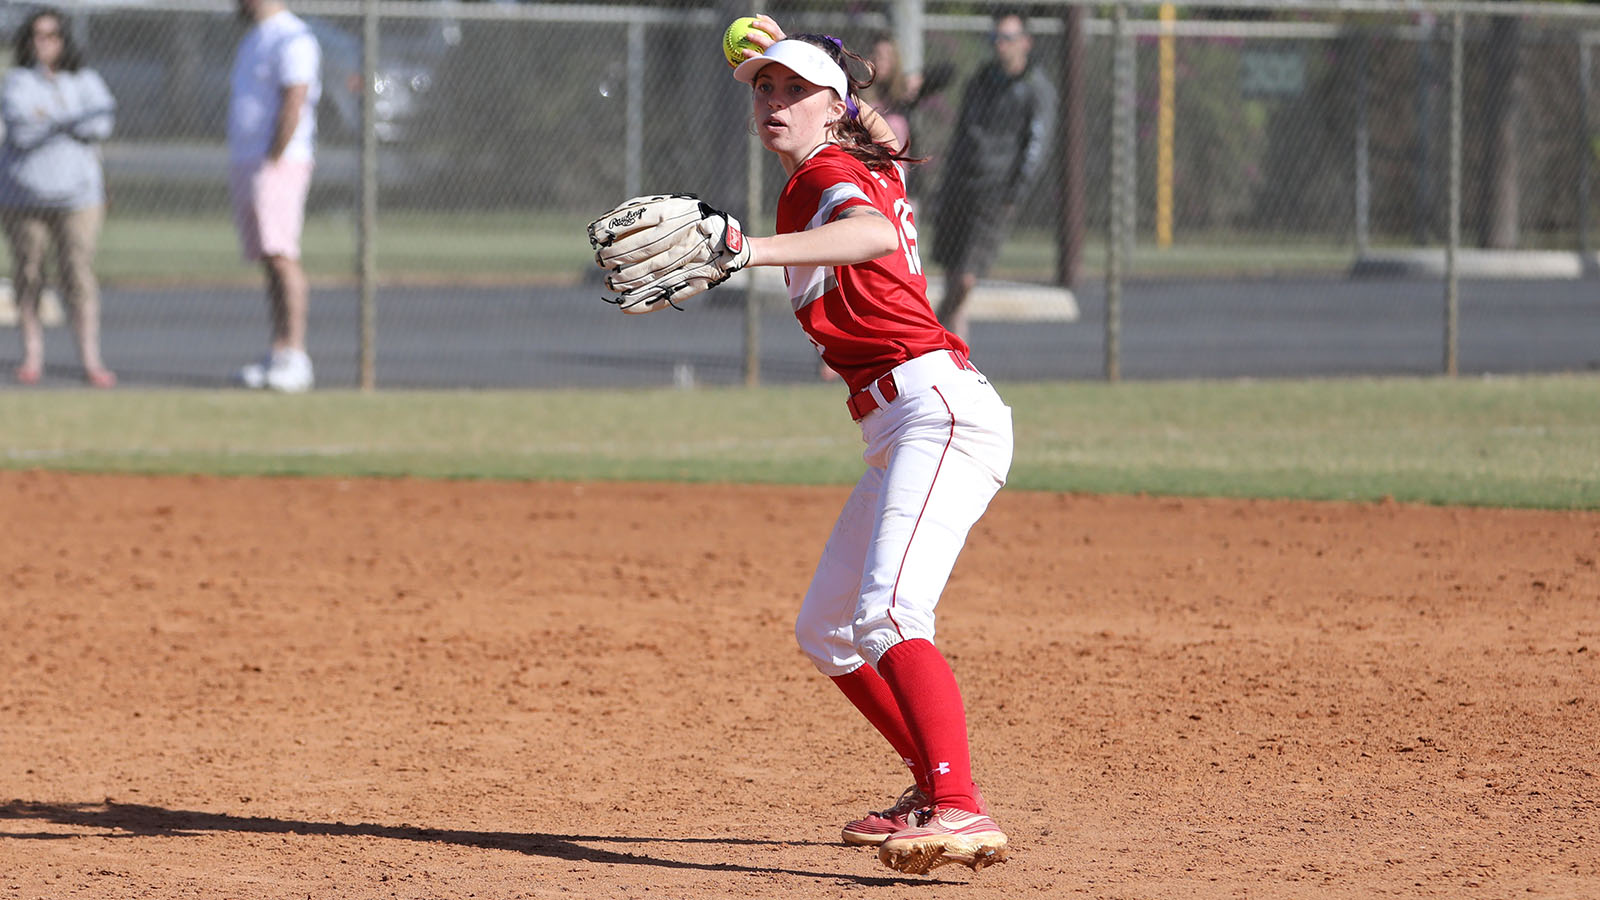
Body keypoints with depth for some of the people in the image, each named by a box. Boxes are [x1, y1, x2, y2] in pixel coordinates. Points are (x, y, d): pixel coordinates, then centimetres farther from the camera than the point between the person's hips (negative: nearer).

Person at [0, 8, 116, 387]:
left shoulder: (85, 82, 9)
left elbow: (102, 125, -9)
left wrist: (50, 119, -10)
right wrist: (74, 123, -12)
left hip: (76, 195, 0)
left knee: (79, 275, -7)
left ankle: (91, 360, -7)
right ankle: (32, 356, 9)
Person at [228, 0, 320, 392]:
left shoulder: (291, 40, -12)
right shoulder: (254, 41, 20)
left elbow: (293, 106, -19)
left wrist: (272, 161, -20)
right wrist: (240, 168, 16)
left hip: (276, 164, -10)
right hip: (245, 162, 10)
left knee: (282, 258, -13)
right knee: (269, 262, 7)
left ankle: (295, 357, -15)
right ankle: (278, 355, 6)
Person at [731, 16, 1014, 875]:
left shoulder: (828, 174, -9)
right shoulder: (860, 164, 18)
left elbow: (875, 232, -34)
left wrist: (753, 250, -44)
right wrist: (780, 55, 35)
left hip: (938, 409, -11)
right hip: (900, 429, 11)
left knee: (888, 612, -28)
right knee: (826, 632, 18)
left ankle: (962, 815, -40)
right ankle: (934, 791, 27)